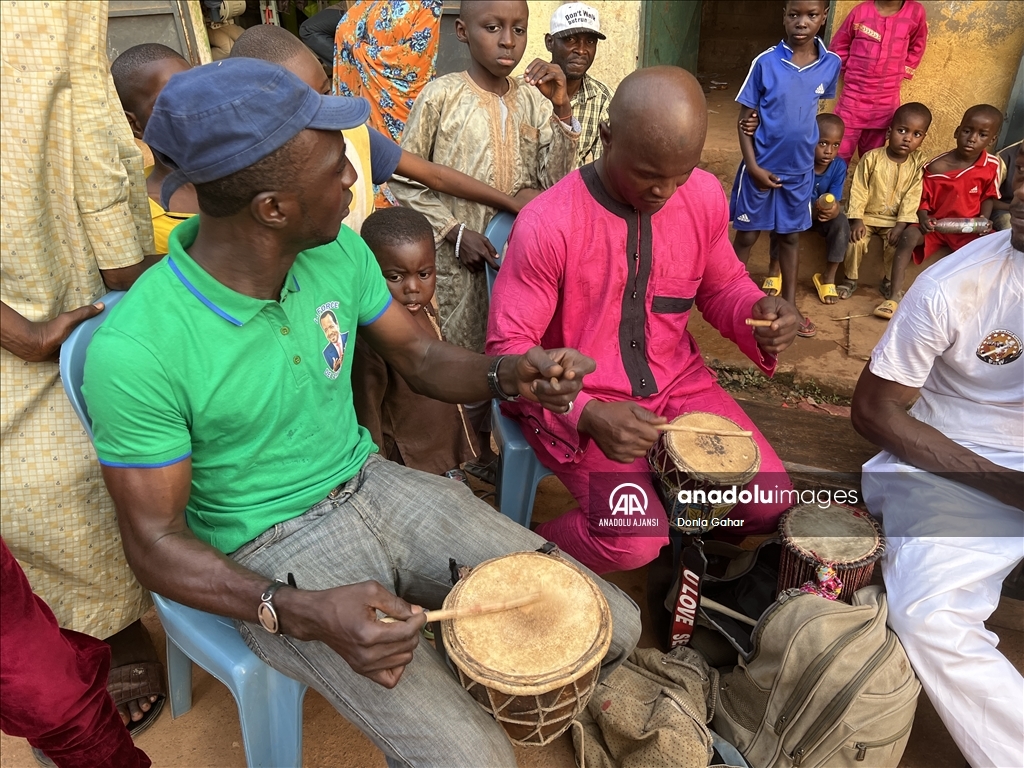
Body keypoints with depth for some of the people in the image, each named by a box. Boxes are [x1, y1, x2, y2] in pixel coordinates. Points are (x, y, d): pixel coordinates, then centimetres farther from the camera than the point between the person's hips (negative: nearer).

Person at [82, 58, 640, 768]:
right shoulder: (135, 349, -23)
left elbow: (421, 359, 5)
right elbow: (155, 544, -15)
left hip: (374, 487, 5)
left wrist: (511, 375, -16)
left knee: (613, 628, -2)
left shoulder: (337, 249, -7)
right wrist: (305, 613, -30)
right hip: (272, 553, -4)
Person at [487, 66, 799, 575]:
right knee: (635, 540, -22)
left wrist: (758, 313, -12)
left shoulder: (706, 196, -5)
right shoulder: (546, 224, -21)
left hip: (676, 382, 5)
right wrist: (587, 414, -30)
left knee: (769, 503, -7)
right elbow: (509, 348, -16)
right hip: (577, 400, -5)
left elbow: (722, 287, 12)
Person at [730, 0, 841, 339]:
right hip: (762, 167, -3)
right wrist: (753, 166, -14)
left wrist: (809, 146, 7)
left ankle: (789, 305, 26)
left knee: (791, 237, 14)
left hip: (800, 170, 3)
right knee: (746, 235, 8)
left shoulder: (831, 64, -5)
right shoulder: (765, 63, -13)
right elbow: (745, 118, -9)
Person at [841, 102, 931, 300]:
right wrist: (856, 219, -18)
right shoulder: (871, 158, -8)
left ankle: (891, 282, 5)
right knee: (856, 240, -25)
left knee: (898, 243, -21)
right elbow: (858, 191, -9)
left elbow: (912, 197, -8)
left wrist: (901, 224, -17)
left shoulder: (918, 163, -4)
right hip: (866, 216, -1)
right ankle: (851, 279, -1)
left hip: (894, 220, 1)